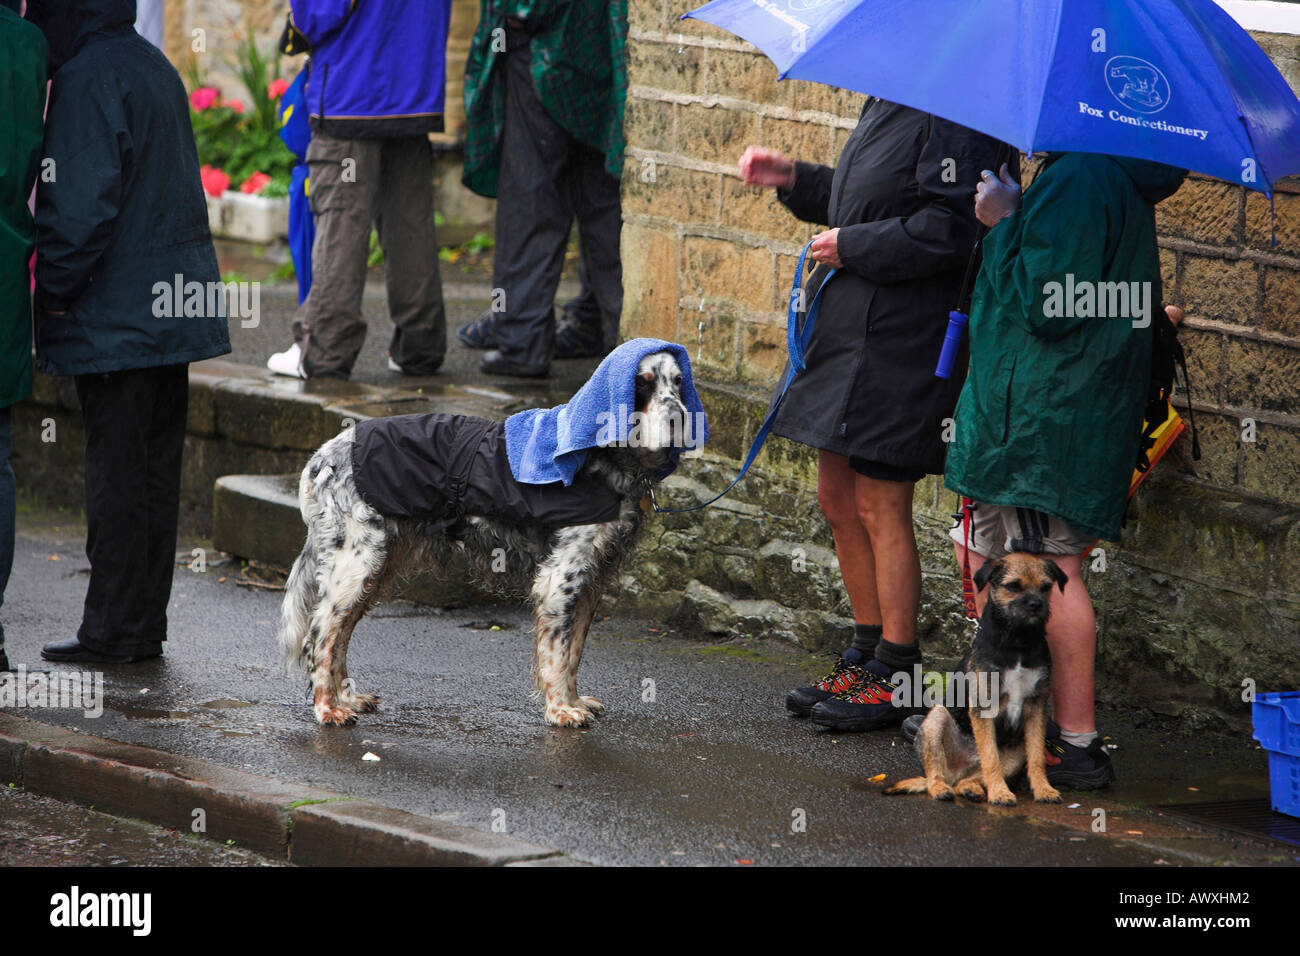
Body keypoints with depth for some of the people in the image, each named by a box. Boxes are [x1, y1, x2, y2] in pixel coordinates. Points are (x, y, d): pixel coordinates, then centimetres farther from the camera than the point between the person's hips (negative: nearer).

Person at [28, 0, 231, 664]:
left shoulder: (87, 79, -15)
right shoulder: (156, 67, 14)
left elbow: (81, 207, -21)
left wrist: (51, 293, -11)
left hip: (115, 316, -9)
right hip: (172, 306, 9)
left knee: (116, 473, -3)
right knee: (156, 468, 11)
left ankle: (114, 628, 1)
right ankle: (146, 623, 16)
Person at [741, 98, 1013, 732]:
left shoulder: (953, 119, -18)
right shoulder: (886, 106, 13)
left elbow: (950, 229, -26)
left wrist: (853, 247, -18)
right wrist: (794, 181, 14)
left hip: (902, 339, -10)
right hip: (851, 325, 10)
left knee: (879, 504, -3)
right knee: (839, 497, 15)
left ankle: (896, 677, 8)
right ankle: (867, 655, 27)